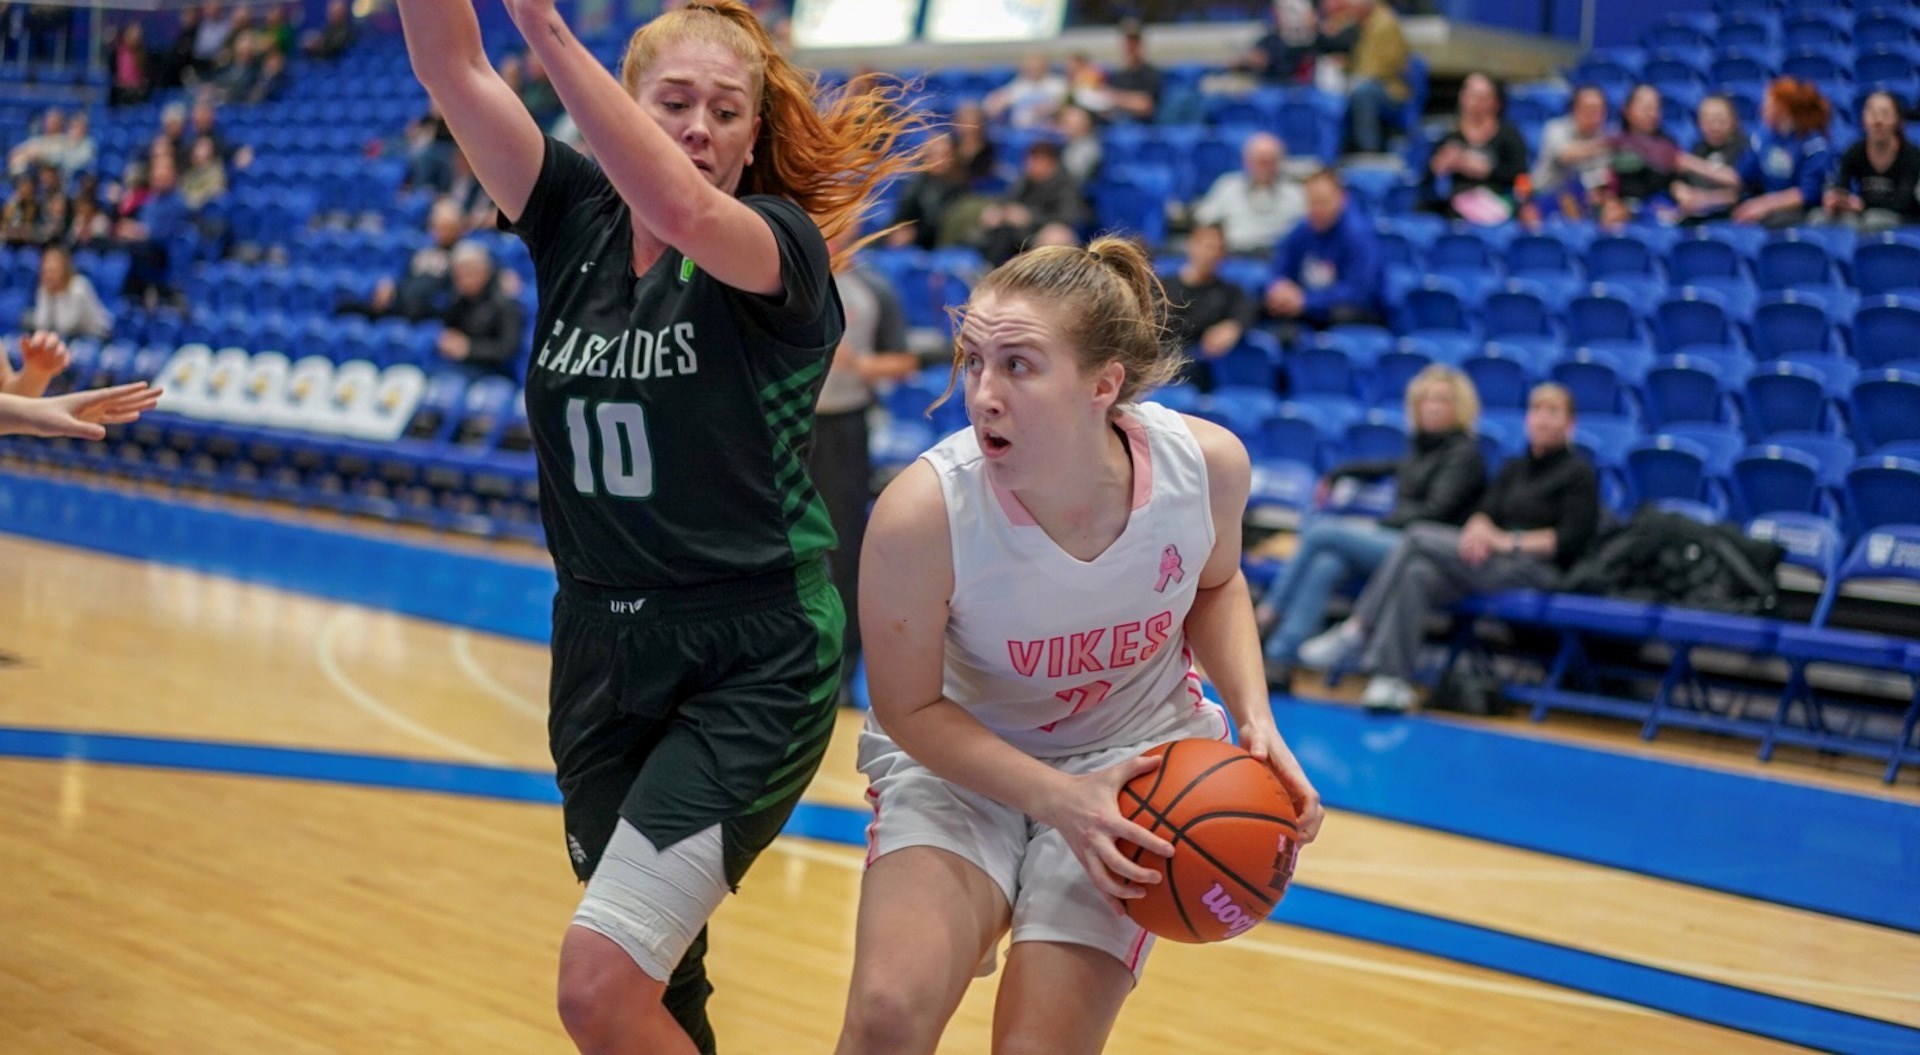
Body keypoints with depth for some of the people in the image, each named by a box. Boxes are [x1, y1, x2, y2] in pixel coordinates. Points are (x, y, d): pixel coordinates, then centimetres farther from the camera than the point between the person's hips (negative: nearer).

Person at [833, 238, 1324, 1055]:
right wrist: (1060, 800, -25)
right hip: (960, 757, -1)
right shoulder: (922, 512, -30)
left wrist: (1254, 719, -11)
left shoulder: (1205, 464, -22)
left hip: (1130, 755, 2)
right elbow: (911, 709, -14)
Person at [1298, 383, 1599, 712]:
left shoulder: (1579, 473, 4)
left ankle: (1354, 633, -23)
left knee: (1420, 537, -22)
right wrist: (1480, 530, -13)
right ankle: (1393, 680, -34)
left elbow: (1570, 541, -7)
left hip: (1537, 569, -6)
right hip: (1492, 563, 6)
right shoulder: (1513, 470, 24)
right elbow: (1484, 515, 11)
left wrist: (1509, 542, -14)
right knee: (1416, 574, -26)